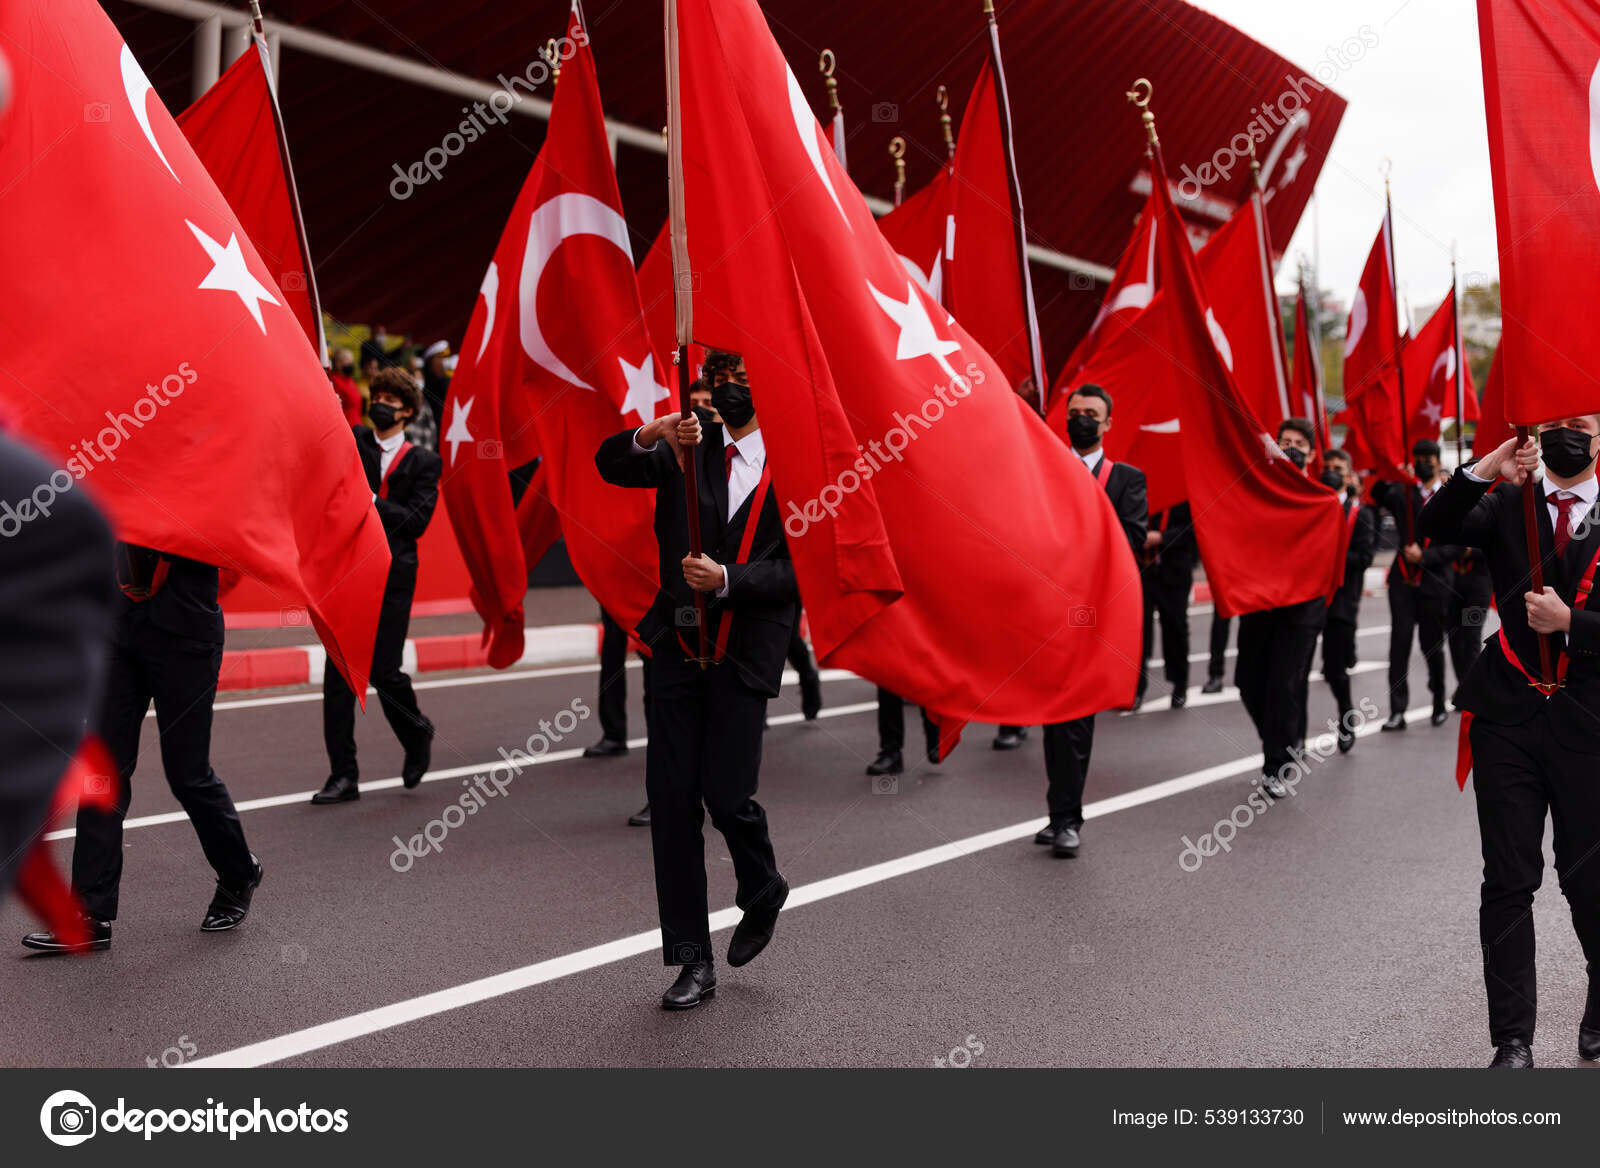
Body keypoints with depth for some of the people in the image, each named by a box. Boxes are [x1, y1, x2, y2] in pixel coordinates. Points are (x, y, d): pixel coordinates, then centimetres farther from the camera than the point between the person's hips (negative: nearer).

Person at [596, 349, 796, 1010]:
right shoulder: (689, 447, 9)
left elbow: (797, 570, -5)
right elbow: (610, 465, -6)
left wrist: (727, 579, -20)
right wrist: (653, 434, -25)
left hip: (746, 652, -3)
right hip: (678, 646, 3)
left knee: (726, 794, -7)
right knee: (671, 798, 0)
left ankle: (763, 890, 28)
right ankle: (693, 961, 10)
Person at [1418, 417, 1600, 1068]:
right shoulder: (1506, 504, 8)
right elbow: (1433, 529, -10)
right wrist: (1484, 471, -19)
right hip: (1509, 715, 1)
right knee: (1508, 882, 3)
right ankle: (1513, 1040, 12)